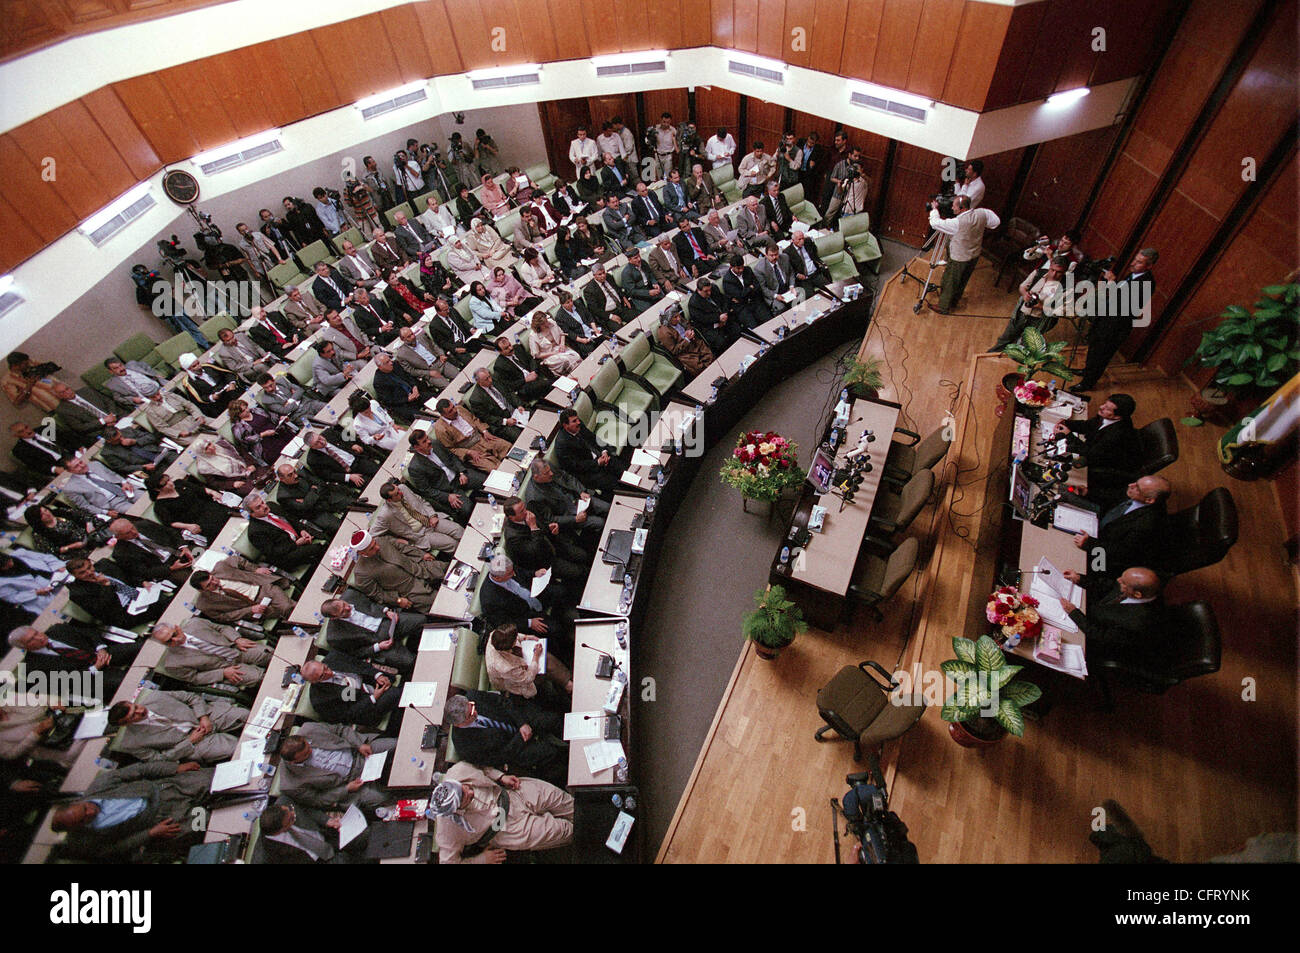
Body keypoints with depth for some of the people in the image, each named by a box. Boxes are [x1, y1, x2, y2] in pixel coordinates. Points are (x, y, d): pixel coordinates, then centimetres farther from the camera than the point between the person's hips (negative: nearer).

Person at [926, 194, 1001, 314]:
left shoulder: (957, 223, -32)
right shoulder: (982, 213, -13)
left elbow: (935, 223, -24)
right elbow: (996, 221, 3)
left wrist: (934, 209, -8)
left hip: (959, 259, -7)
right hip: (974, 256, 7)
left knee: (949, 283, 12)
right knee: (962, 281, 25)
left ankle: (943, 307, 25)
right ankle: (954, 301, 44)